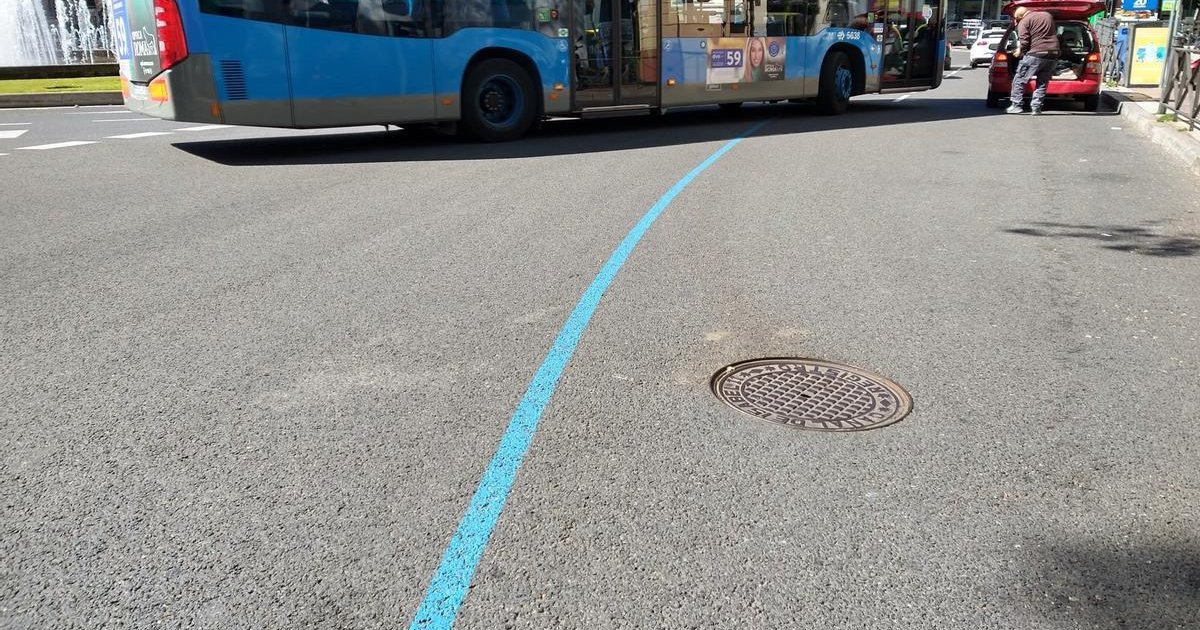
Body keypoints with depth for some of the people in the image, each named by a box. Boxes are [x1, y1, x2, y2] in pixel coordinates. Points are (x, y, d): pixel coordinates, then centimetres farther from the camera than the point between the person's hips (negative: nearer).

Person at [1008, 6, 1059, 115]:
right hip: (1053, 56, 6)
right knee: (1042, 83, 12)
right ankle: (1036, 107, 7)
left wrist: (1020, 51, 7)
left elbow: (1024, 42, -12)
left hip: (1035, 54, -6)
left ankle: (1016, 105, 2)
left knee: (1019, 80, 5)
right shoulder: (1048, 15, 19)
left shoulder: (1024, 22, -2)